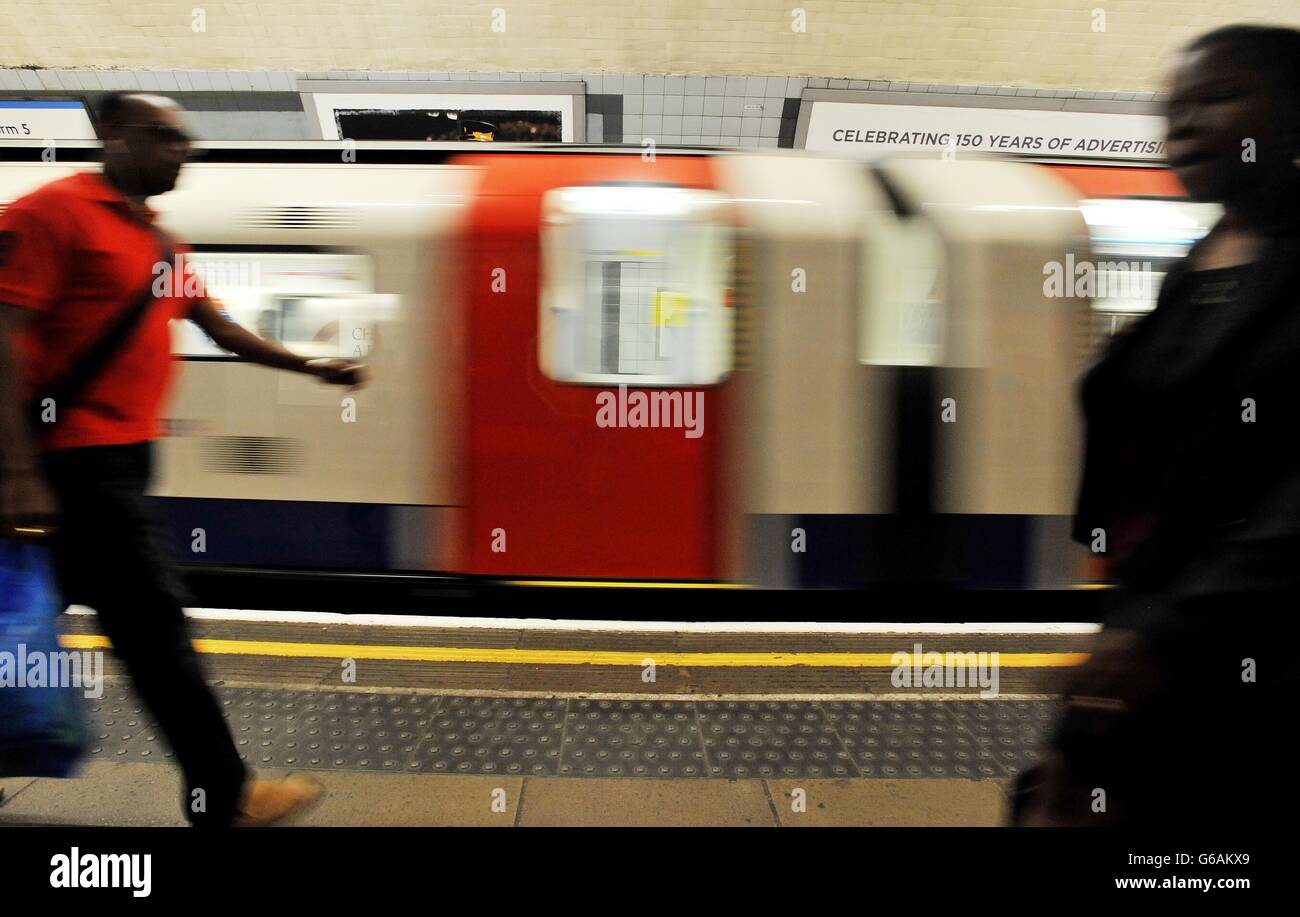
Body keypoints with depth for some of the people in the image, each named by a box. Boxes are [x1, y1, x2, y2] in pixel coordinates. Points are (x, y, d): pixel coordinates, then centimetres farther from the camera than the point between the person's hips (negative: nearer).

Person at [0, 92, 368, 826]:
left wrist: (313, 366, 15)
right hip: (81, 461, -9)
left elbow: (218, 325, 22)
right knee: (154, 623, -4)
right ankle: (225, 797, 7)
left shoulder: (155, 237, 17)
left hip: (124, 455, 9)